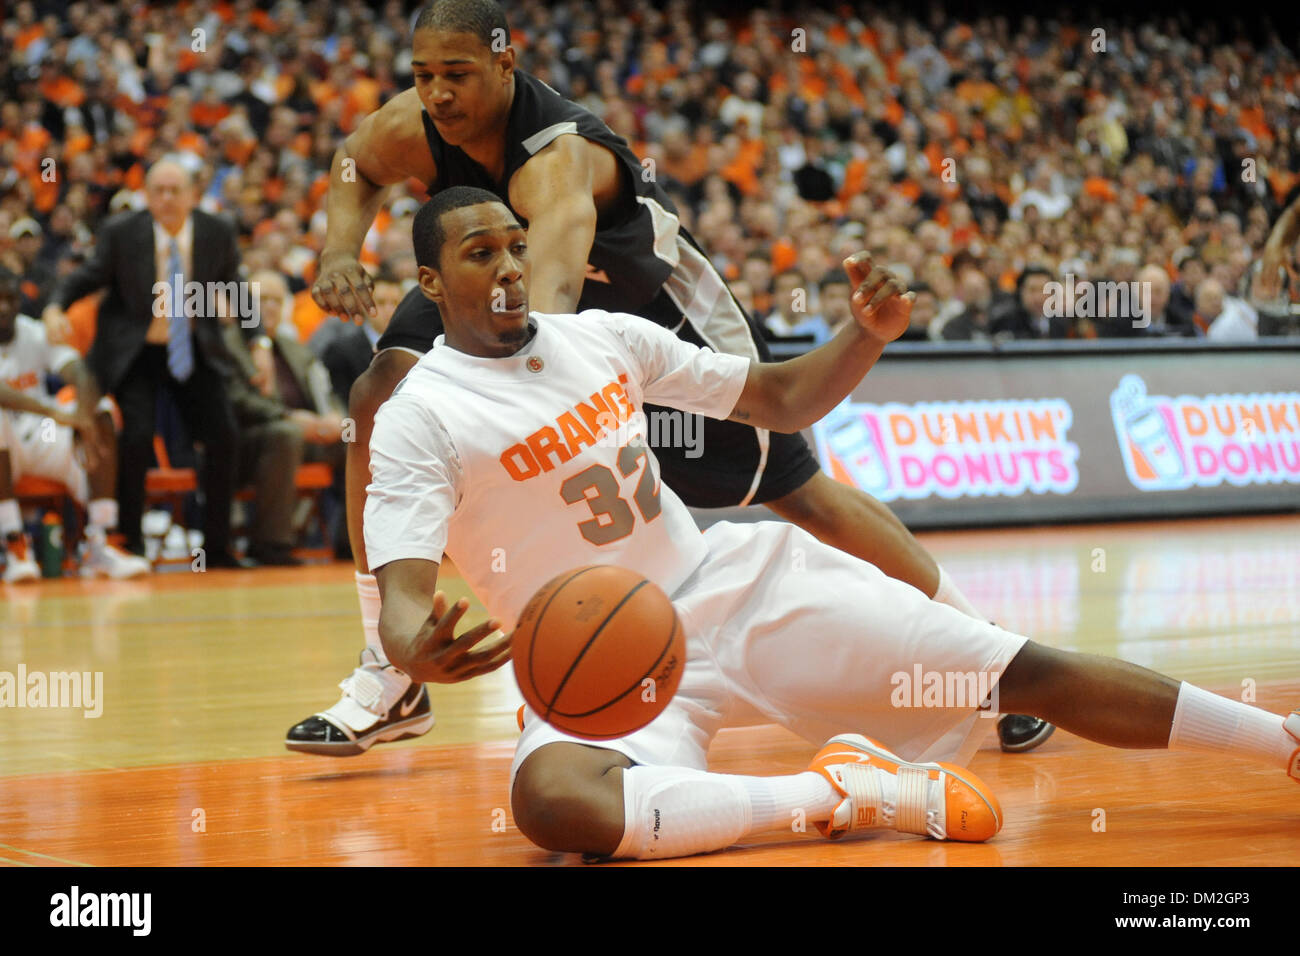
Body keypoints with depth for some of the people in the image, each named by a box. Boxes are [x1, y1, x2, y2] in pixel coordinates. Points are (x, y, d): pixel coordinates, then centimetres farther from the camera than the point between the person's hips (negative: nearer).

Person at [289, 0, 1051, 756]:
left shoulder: (558, 160, -41)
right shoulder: (412, 129, -22)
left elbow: (554, 284, -63)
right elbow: (358, 167, 3)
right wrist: (342, 254, -18)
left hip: (657, 303, -5)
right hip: (499, 290, 6)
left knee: (803, 495, -4)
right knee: (383, 398, -15)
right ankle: (391, 683, -8)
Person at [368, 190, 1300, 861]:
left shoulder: (605, 336, 6)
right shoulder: (420, 418, -10)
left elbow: (783, 399, 14)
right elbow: (401, 596, -20)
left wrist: (871, 333, -6)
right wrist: (418, 649, -45)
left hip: (735, 581, 4)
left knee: (1022, 670, -4)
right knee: (553, 802, -41)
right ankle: (842, 790, -29)